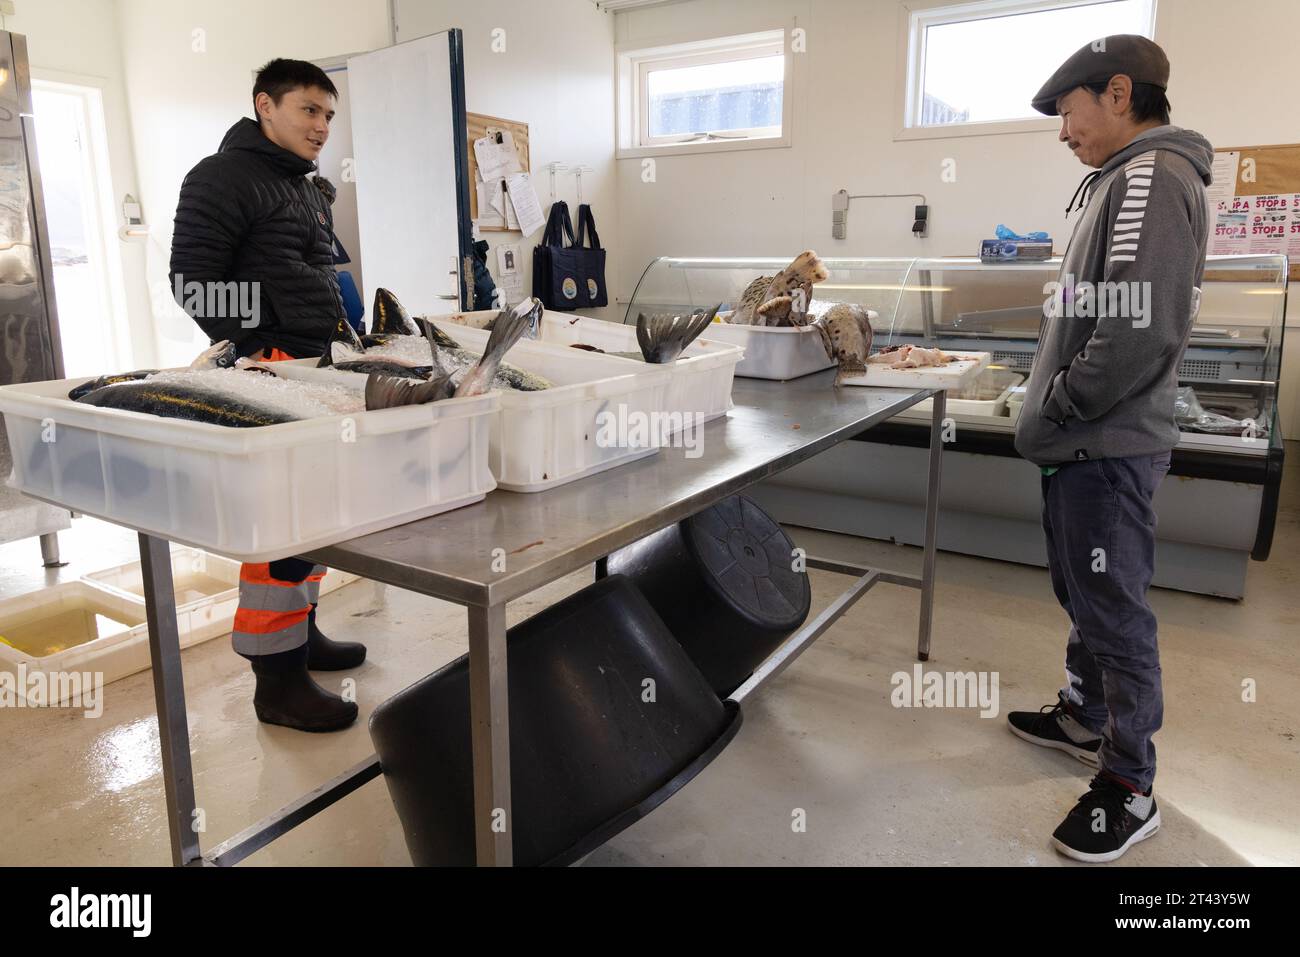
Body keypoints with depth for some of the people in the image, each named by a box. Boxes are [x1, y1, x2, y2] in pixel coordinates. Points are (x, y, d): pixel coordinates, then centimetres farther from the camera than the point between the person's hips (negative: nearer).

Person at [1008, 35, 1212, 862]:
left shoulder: (1150, 179, -15)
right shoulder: (1127, 181, 16)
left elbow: (1140, 330, -25)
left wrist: (1053, 411, -15)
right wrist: (1056, 415, 13)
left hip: (1107, 448, -10)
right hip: (1088, 444, 10)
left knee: (1115, 611, 0)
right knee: (1085, 596, 21)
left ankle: (1131, 790, 14)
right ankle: (1084, 719, 38)